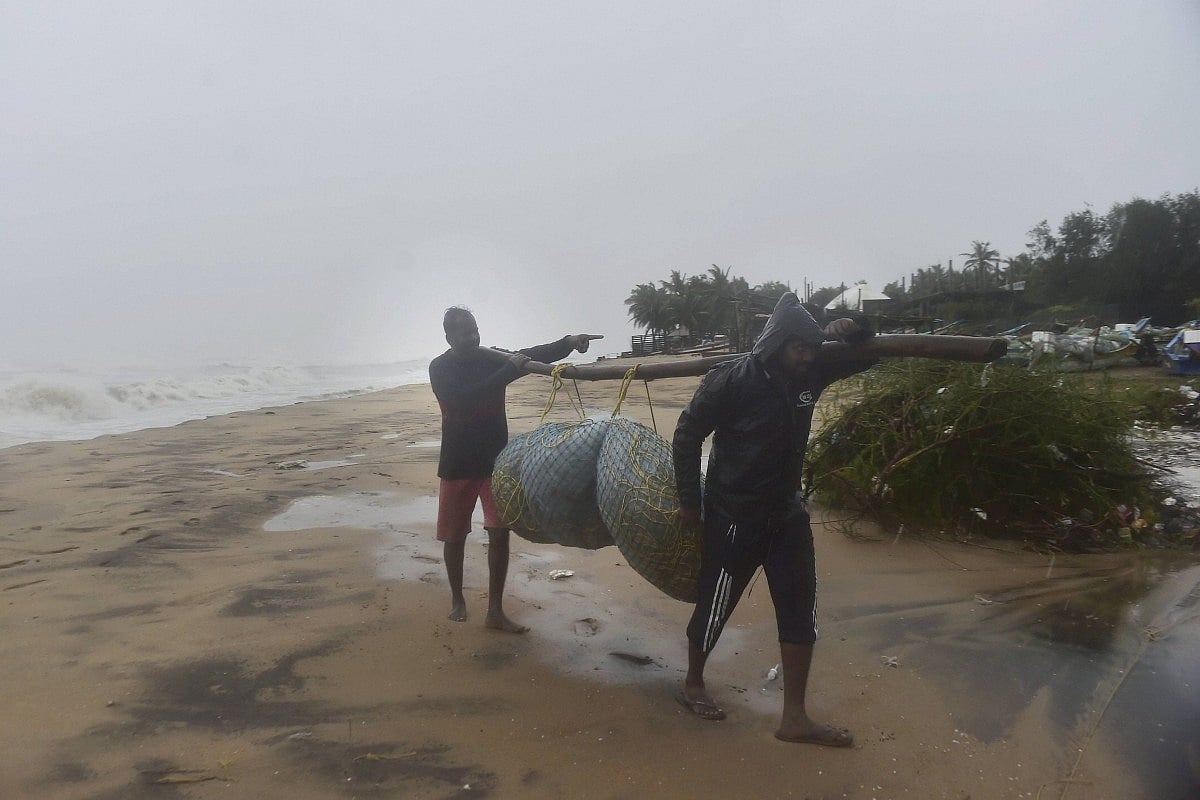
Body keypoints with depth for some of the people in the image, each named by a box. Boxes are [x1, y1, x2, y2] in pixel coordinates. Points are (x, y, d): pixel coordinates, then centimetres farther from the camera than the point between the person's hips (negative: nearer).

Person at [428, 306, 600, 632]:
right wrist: (508, 370, -31)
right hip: (458, 464, -2)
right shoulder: (440, 369, -10)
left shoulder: (492, 357, 0)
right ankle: (457, 598, 31)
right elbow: (464, 399, -28)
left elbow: (534, 355, -13)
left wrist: (568, 342, -31)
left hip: (496, 460, 2)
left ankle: (495, 611, 6)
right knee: (455, 534, 9)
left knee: (500, 533, -2)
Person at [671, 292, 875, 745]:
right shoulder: (730, 380, -20)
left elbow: (869, 356, 10)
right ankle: (693, 684, 36)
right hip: (734, 516, -6)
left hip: (787, 514, 6)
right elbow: (687, 436, -11)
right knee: (716, 606, 10)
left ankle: (794, 718, 19)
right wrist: (688, 501, -8)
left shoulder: (810, 373, -3)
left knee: (800, 613, 7)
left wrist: (852, 332, -13)